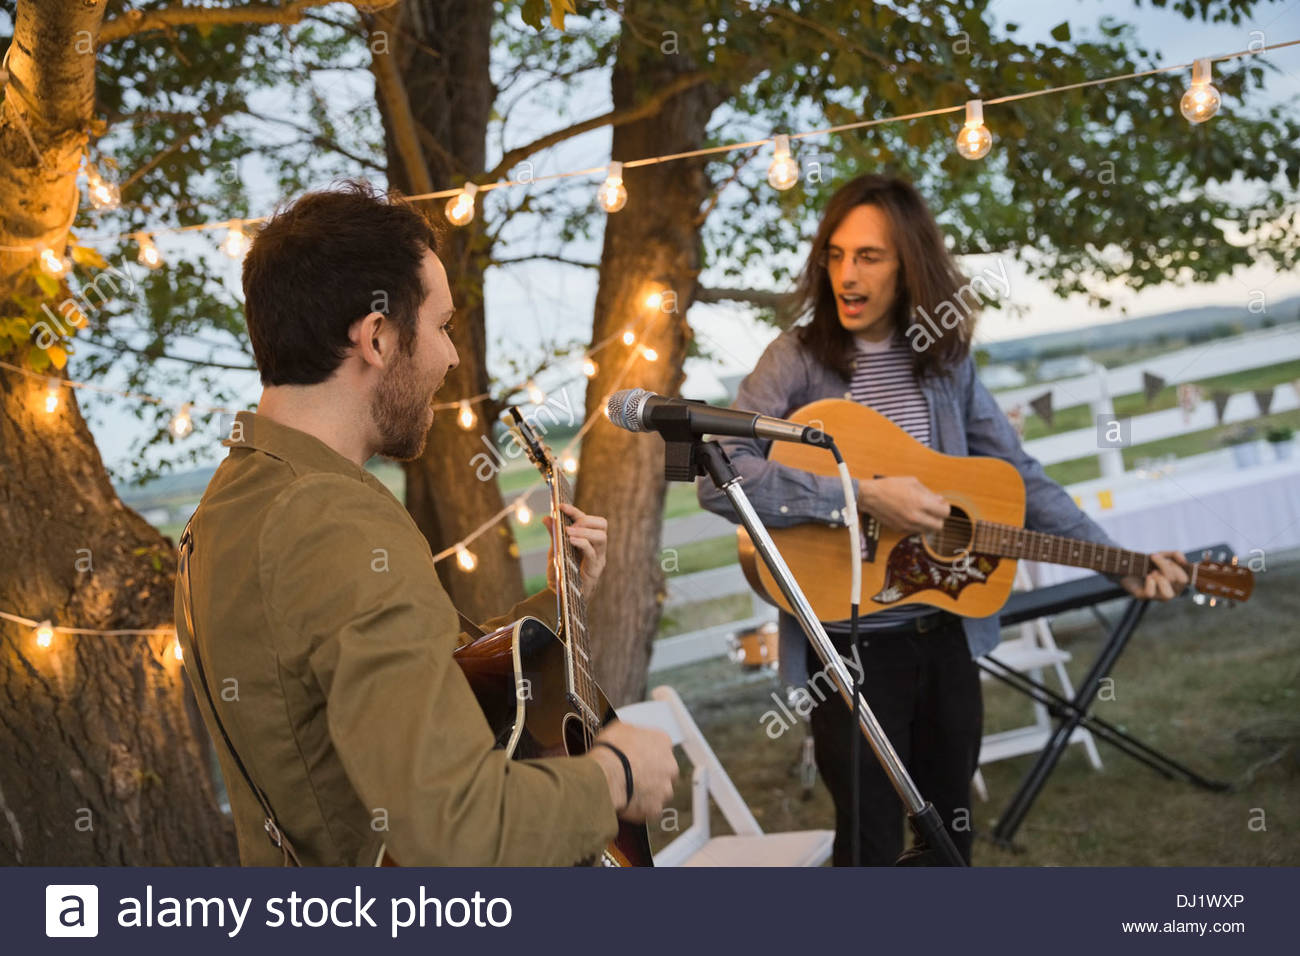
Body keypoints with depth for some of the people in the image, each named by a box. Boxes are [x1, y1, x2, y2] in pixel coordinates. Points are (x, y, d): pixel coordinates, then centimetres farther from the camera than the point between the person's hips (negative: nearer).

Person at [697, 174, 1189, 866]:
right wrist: (863, 498, -26)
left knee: (949, 831, 18)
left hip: (946, 633, 5)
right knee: (872, 845, 3)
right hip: (853, 646, -4)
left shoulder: (945, 360, 4)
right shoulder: (799, 359, -10)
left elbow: (1019, 478, 8)